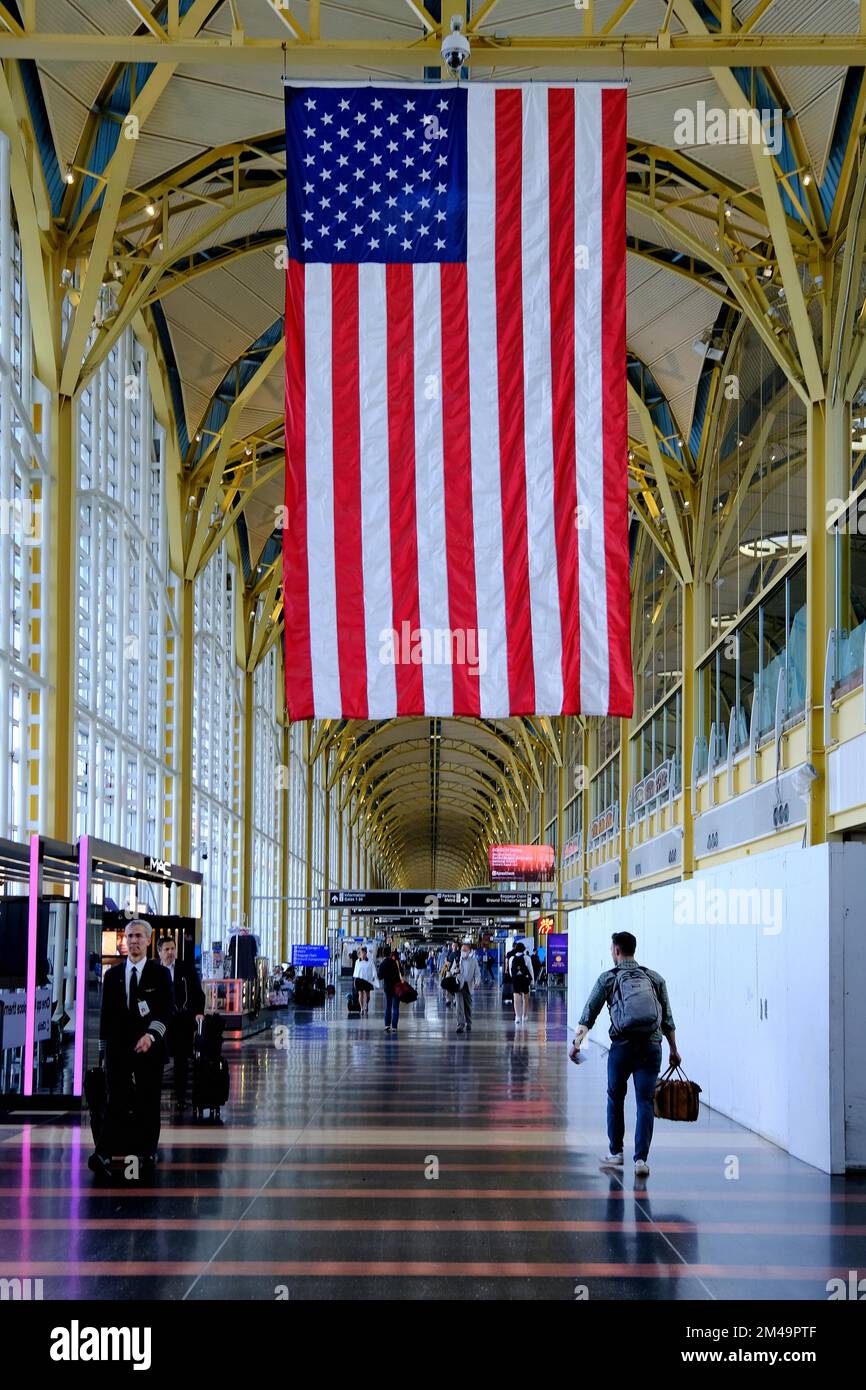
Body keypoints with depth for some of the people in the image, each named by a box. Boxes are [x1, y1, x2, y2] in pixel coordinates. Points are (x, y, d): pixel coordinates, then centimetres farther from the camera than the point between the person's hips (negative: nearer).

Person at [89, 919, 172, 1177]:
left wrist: (151, 1035, -22)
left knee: (149, 1104, 4)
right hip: (119, 1047, 1)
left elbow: (165, 1011, -6)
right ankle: (103, 1155, -16)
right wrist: (106, 1044, 8)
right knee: (117, 1102, -9)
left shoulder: (160, 974, 3)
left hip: (149, 1048, -1)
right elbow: (106, 1013, 14)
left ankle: (148, 1153, 14)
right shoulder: (112, 975, 12)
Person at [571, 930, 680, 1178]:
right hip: (652, 1046, 2)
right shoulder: (654, 978, 13)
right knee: (645, 1102, 2)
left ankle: (616, 1152, 23)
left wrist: (577, 1041, 4)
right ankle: (641, 1158, -5)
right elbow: (667, 1020, 12)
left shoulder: (608, 978, 5)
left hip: (622, 1046, -1)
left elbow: (589, 1013, 0)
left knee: (615, 1098, 16)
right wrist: (674, 1050, 18)